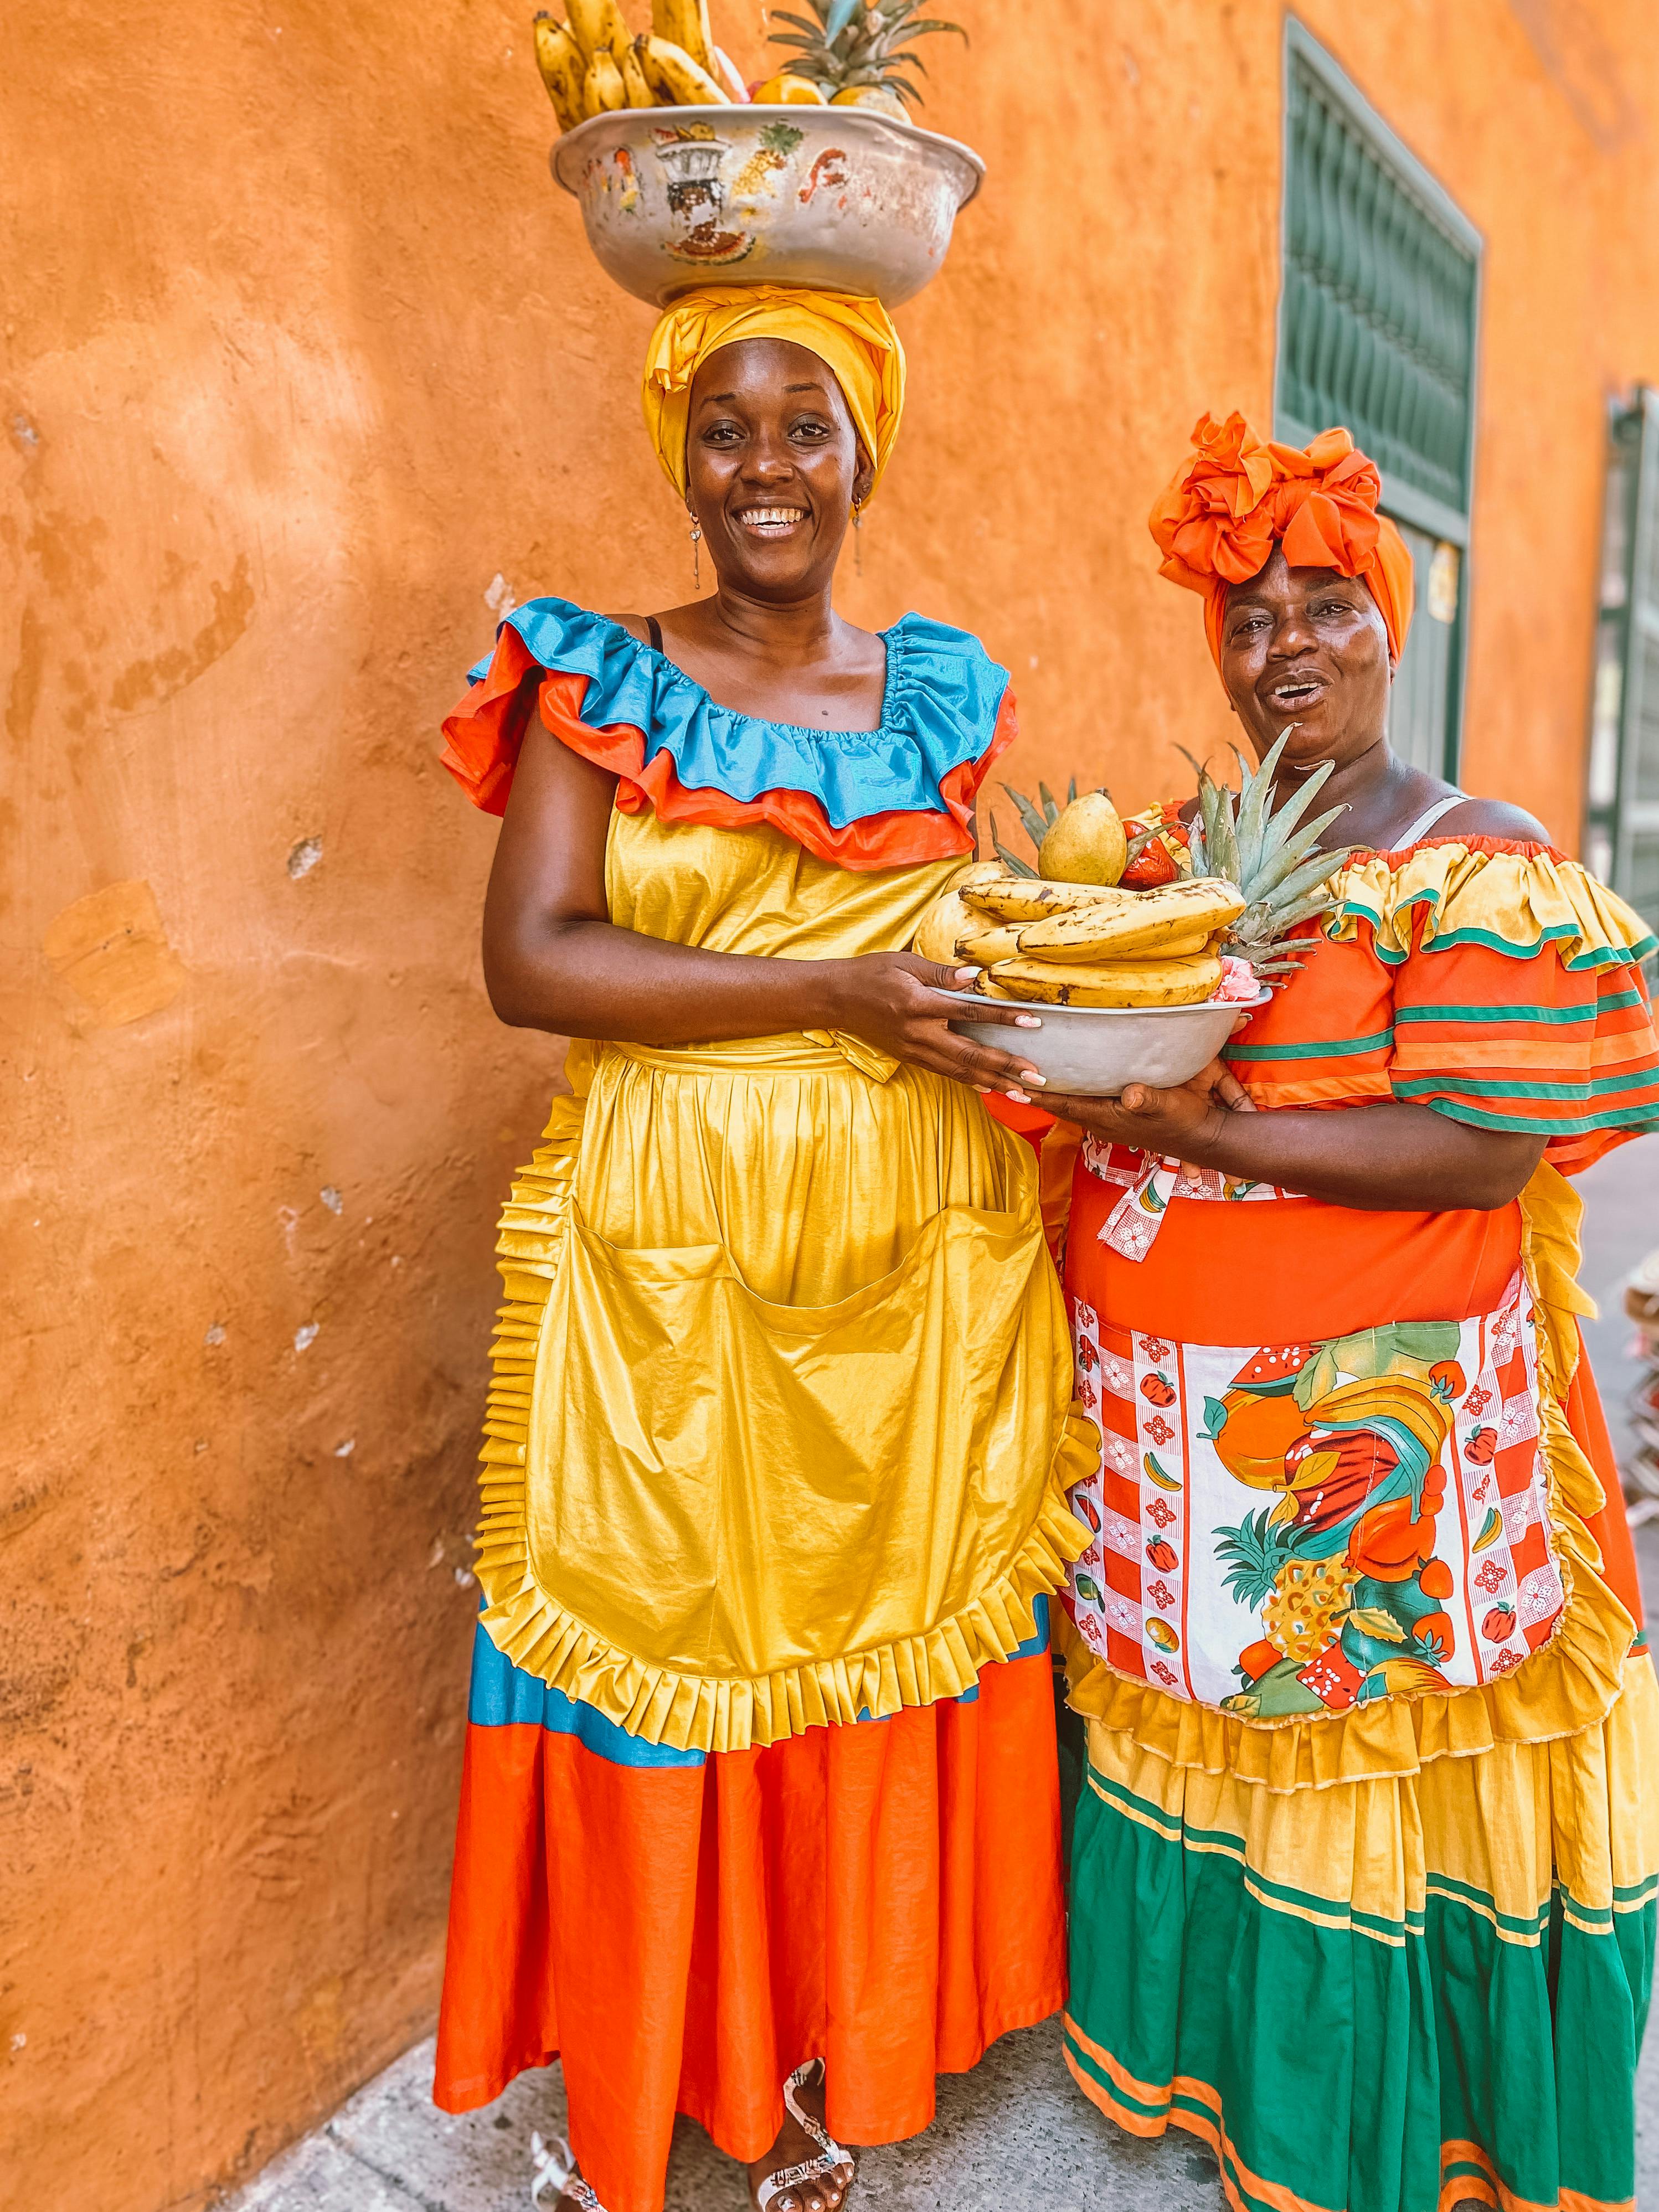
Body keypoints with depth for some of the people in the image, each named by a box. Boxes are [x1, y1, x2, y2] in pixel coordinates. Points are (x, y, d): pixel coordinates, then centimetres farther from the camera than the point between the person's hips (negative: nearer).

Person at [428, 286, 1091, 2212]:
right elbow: (530, 959, -11)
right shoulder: (599, 679, 1)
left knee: (888, 1645, 11)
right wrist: (827, 991, -17)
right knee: (660, 1646, 5)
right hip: (668, 1253, -3)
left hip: (915, 1254, 3)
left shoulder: (943, 687, 12)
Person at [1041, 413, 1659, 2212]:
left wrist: (1204, 1134, -23)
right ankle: (1214, 2057, 43)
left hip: (1370, 1444, -5)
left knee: (1349, 1777, 9)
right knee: (1196, 1745, 18)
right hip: (1167, 1423, 6)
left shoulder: (1480, 865, -8)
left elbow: (1486, 1152, -17)